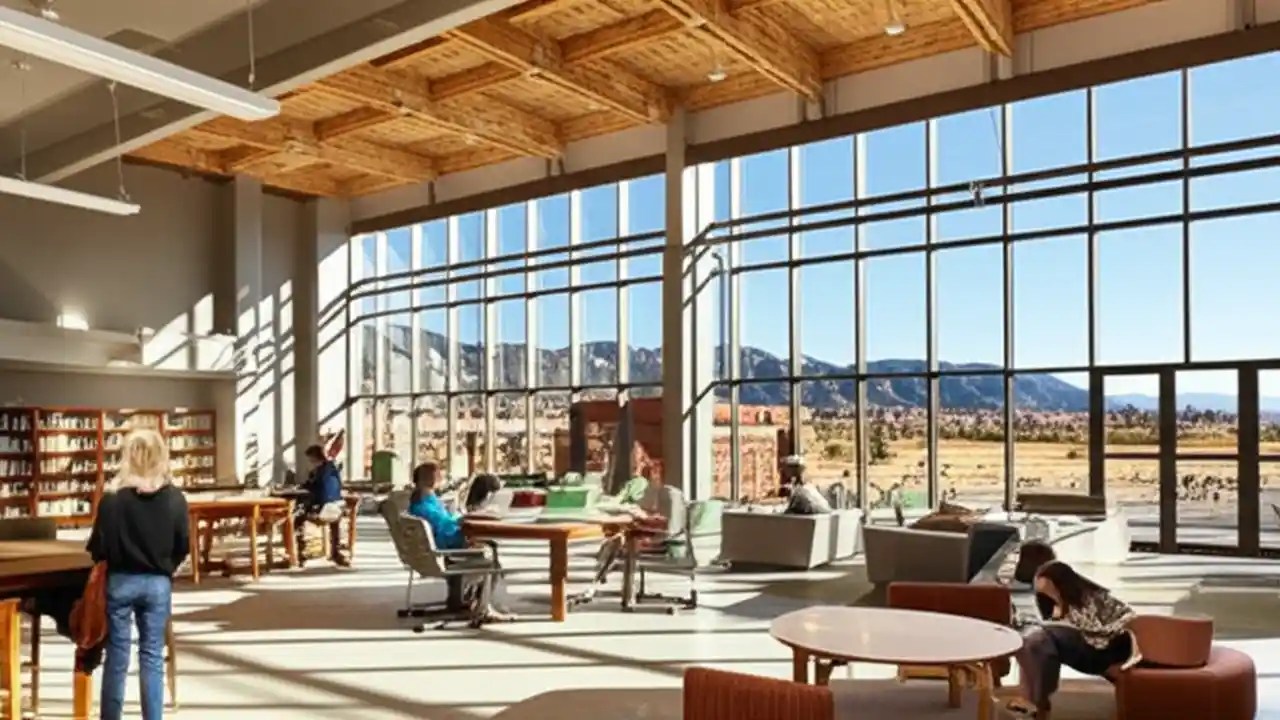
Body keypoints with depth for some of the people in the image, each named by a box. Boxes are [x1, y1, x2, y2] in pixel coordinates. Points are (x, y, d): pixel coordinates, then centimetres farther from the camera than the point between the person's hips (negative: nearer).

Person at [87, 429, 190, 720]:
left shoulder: (112, 497, -10)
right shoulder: (174, 498, -6)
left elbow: (98, 546, -8)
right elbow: (183, 545, -1)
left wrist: (115, 559, 14)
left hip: (121, 581, -1)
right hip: (158, 583, 1)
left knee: (116, 656, 10)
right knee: (152, 657, 8)